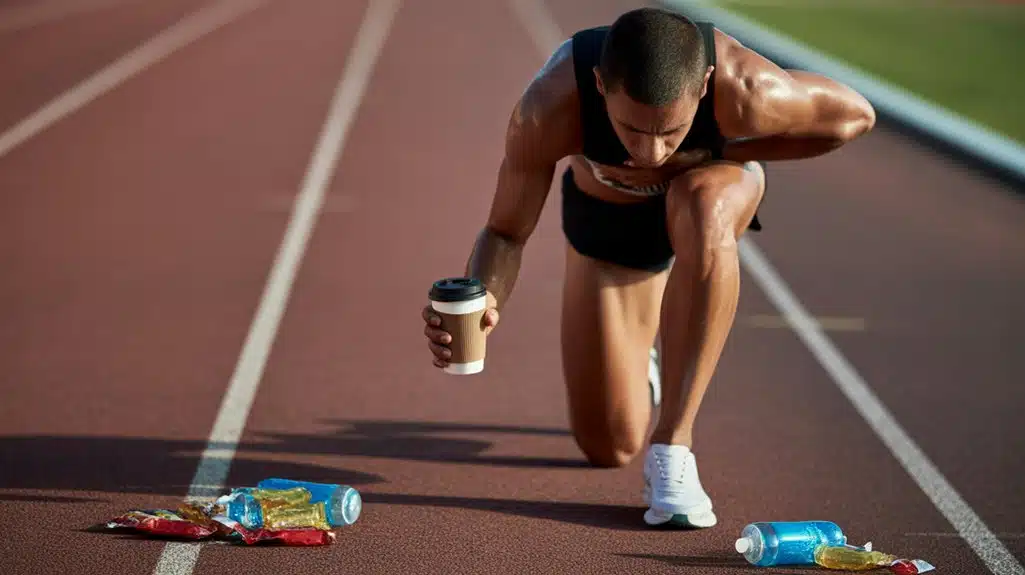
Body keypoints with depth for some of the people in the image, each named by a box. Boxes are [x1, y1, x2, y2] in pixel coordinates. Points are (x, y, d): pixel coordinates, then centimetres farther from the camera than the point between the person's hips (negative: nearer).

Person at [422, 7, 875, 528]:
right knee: (609, 447, 3)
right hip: (605, 215, 1)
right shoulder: (549, 108, -39)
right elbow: (506, 233, -24)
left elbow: (856, 115, -22)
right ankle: (648, 348, 40)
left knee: (702, 215, -41)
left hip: (713, 181, -1)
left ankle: (672, 446, -28)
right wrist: (479, 302, -47)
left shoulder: (746, 89, -41)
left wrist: (723, 154, -31)